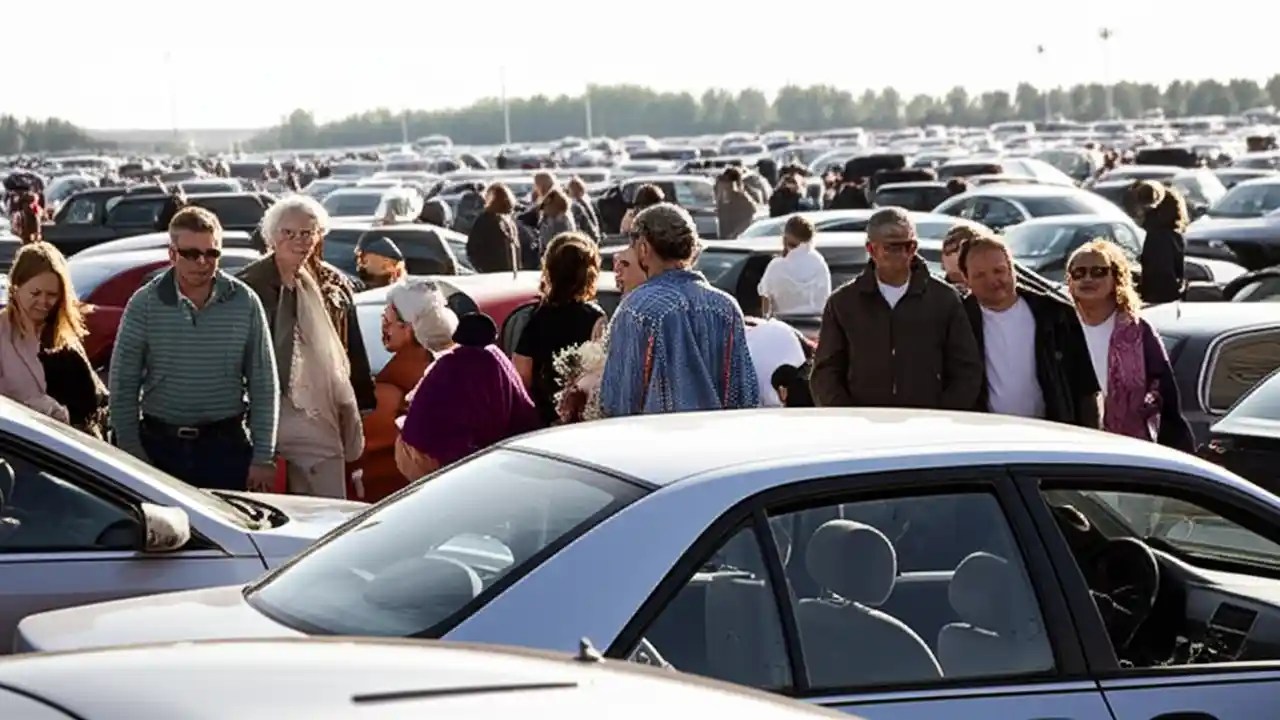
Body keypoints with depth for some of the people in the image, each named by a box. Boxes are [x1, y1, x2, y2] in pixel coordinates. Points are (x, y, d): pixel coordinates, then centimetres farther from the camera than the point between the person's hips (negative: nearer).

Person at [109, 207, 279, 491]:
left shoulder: (244, 303, 1)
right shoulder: (145, 304, -1)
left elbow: (263, 385, 4)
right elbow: (123, 385, 2)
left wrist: (263, 457, 0)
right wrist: (132, 455, -3)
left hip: (225, 446, 0)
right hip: (160, 445, 0)